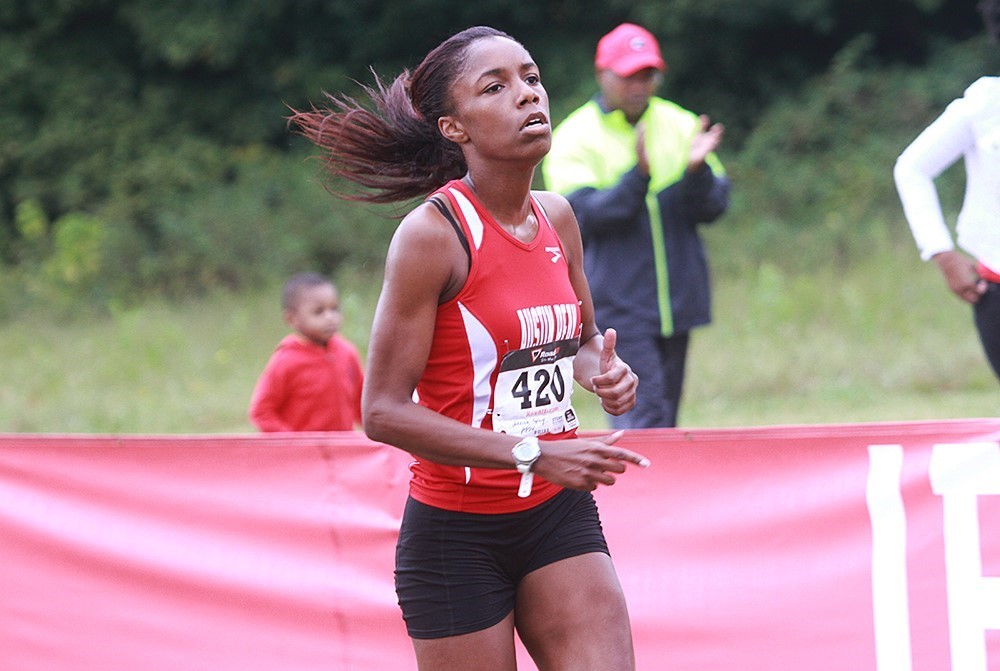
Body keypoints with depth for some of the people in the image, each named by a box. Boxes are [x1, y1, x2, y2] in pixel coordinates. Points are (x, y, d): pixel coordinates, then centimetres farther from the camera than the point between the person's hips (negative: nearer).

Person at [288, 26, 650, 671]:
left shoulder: (556, 218, 4)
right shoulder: (433, 232, -15)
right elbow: (384, 410, -17)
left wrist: (603, 370, -1)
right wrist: (534, 454, -23)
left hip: (560, 517, 6)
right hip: (456, 536, -5)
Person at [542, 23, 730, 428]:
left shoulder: (681, 125, 7)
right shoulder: (574, 138, -4)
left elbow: (713, 208, 3)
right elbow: (584, 214, -15)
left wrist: (696, 170, -18)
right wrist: (638, 175, -28)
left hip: (677, 301, 5)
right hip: (617, 303, -5)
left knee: (664, 422, 9)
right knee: (644, 415, -15)